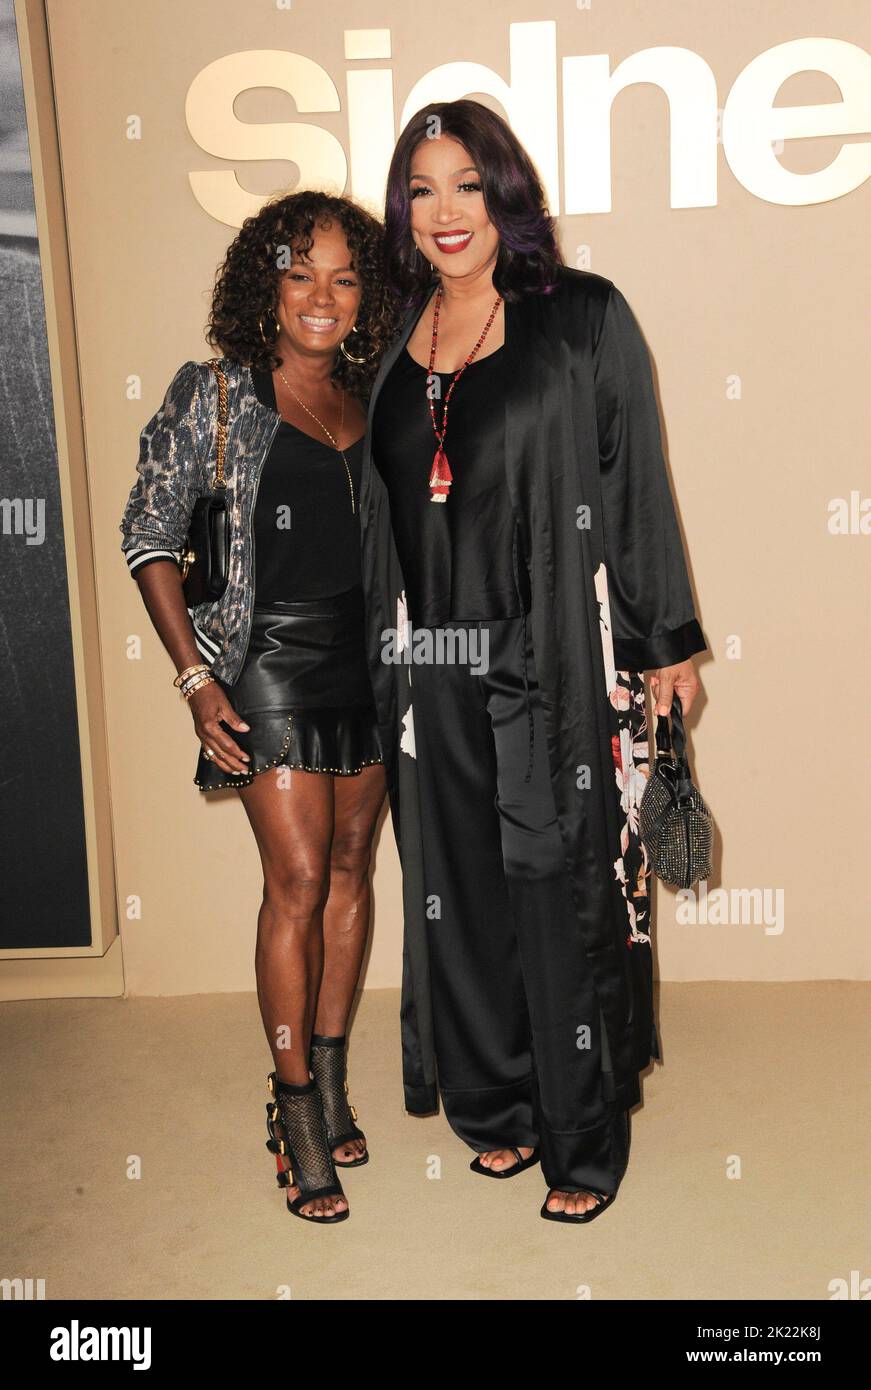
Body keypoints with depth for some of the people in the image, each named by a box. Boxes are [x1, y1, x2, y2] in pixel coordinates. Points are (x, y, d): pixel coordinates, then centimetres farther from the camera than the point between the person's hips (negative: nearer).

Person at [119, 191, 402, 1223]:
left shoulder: (371, 401, 9)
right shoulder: (215, 395, -5)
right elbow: (149, 535, -5)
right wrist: (195, 677, -11)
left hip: (370, 663, 5)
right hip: (272, 665, -5)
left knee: (349, 868, 11)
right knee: (297, 880, -5)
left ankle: (328, 1077, 26)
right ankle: (298, 1111, 11)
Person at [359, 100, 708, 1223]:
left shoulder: (583, 319, -2)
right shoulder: (399, 342, 11)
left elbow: (638, 483, -2)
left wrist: (668, 641, -3)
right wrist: (391, 659, 14)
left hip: (556, 667, -4)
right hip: (435, 674, 5)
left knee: (564, 899, 2)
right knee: (465, 893, 13)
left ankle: (584, 1139, 20)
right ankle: (498, 1101, 32)